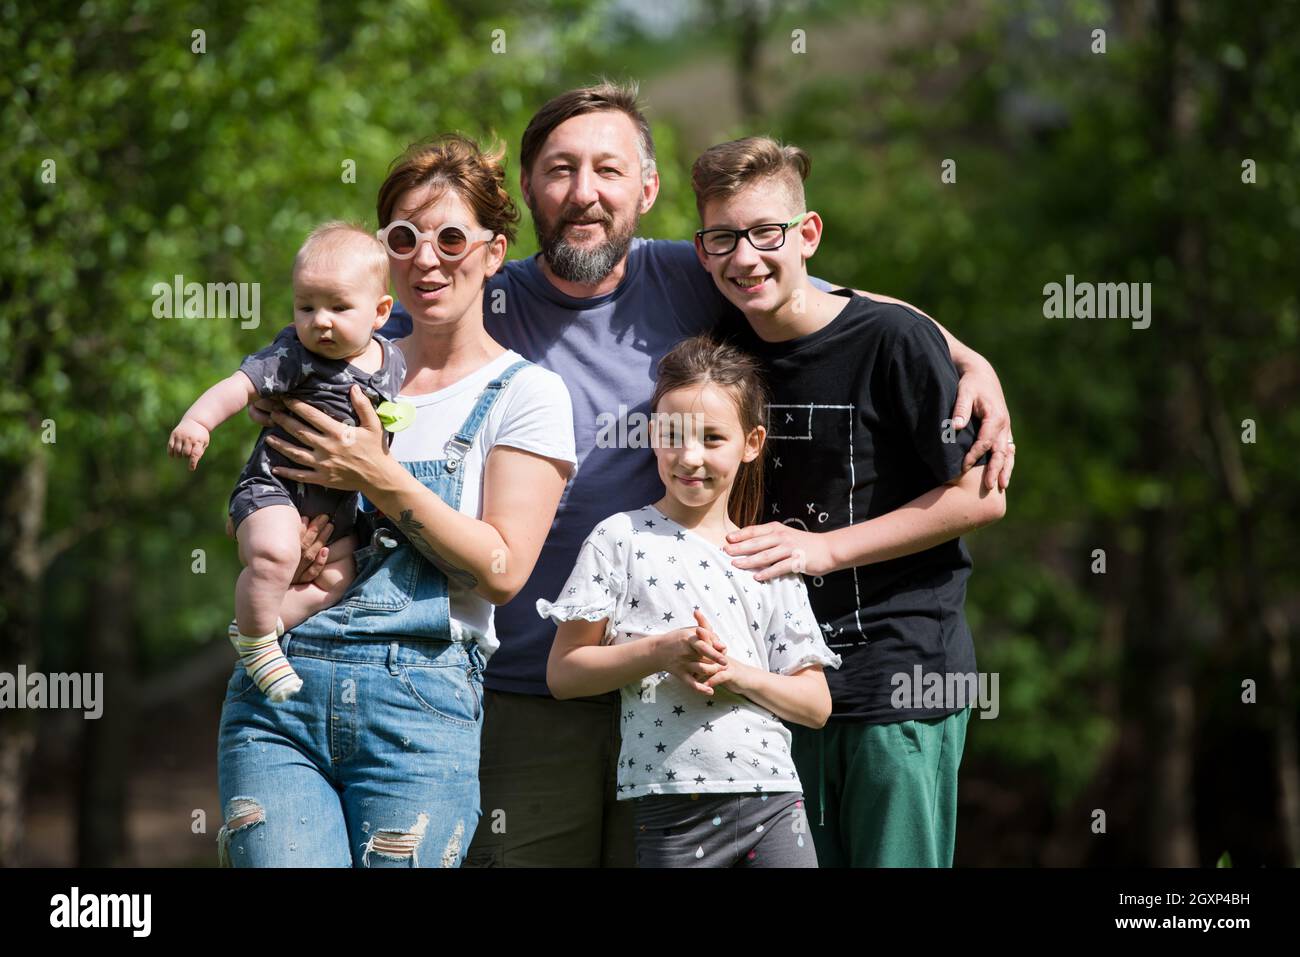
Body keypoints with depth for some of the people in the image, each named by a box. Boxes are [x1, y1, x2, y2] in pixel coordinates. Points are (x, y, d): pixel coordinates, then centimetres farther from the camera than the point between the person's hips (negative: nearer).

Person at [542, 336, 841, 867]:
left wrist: (740, 675, -9)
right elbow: (563, 672, -1)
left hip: (773, 801, 2)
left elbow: (816, 704, 9)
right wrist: (658, 652, -14)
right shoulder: (620, 539, 3)